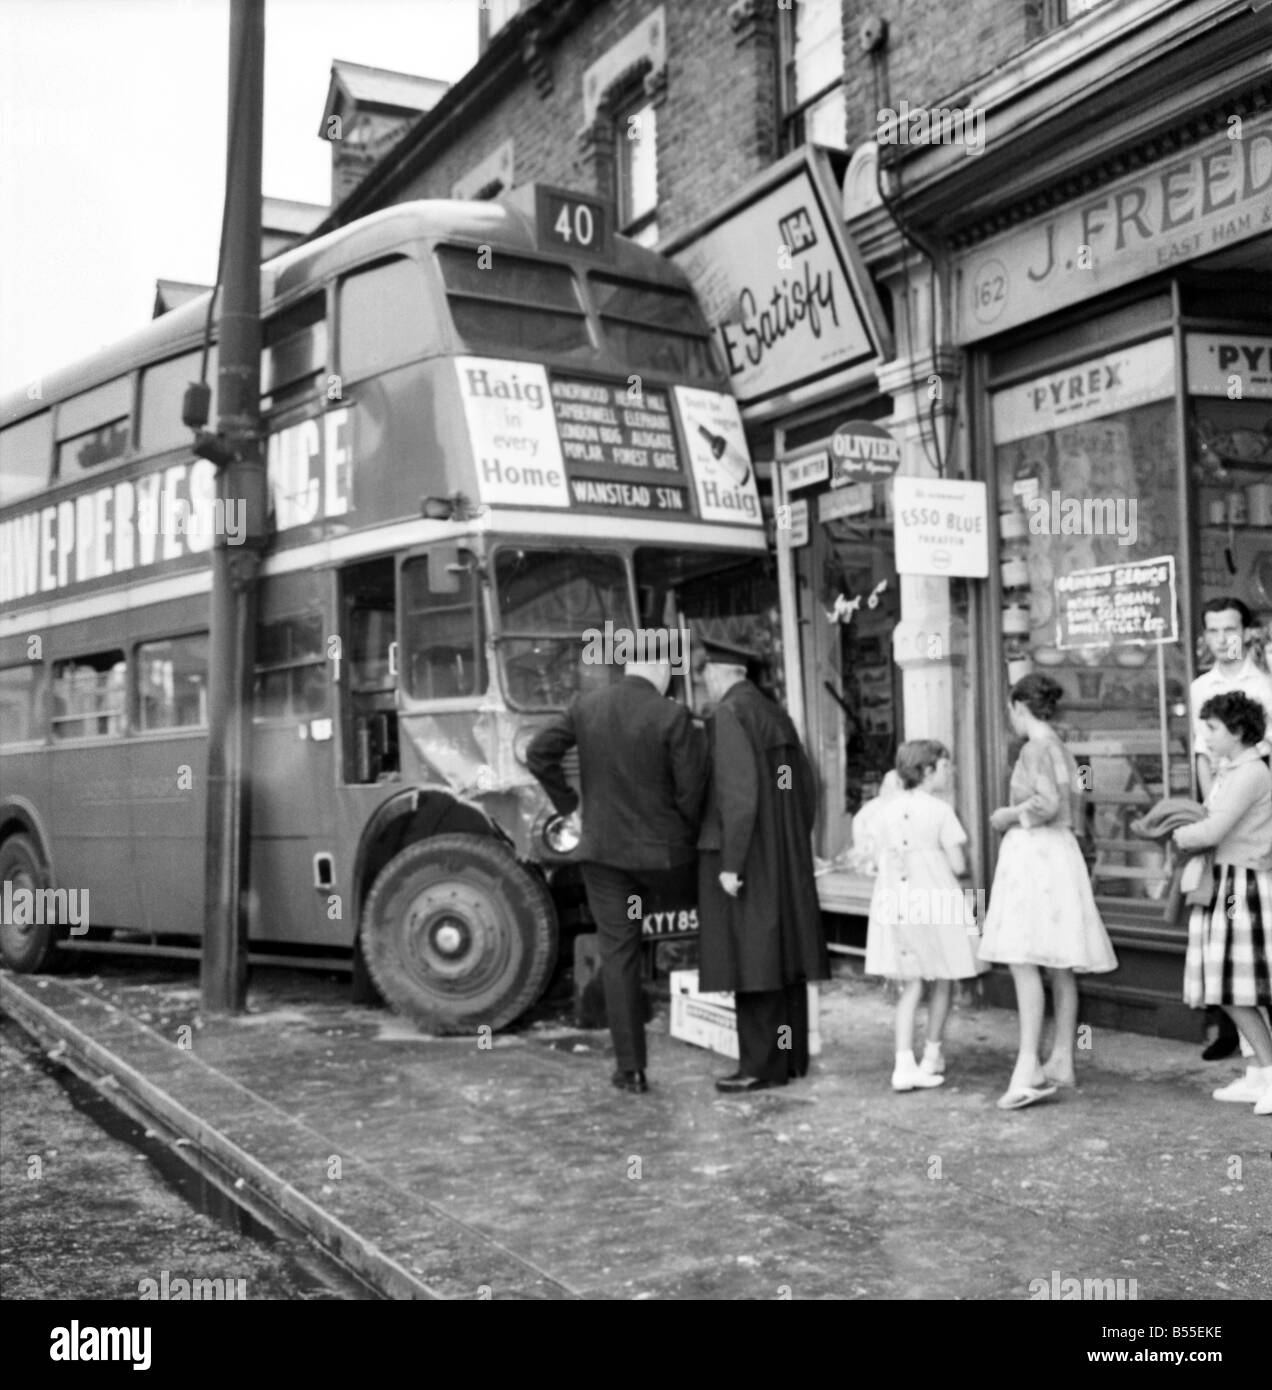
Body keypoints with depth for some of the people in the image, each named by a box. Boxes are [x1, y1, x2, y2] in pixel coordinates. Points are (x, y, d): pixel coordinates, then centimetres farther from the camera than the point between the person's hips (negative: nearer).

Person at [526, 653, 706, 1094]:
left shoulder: (585, 706, -1)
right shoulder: (673, 717, -13)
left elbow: (539, 753, 0)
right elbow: (690, 792, -12)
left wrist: (568, 806, 8)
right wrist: (689, 838, 5)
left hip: (602, 849, 3)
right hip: (663, 851, -3)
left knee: (617, 955, 8)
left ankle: (631, 1068, 11)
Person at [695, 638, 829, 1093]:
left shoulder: (727, 714, -12)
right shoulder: (776, 714, 14)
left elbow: (738, 792, -21)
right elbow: (806, 790, 17)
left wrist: (729, 863, -20)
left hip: (743, 857, -9)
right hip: (784, 860, 9)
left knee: (751, 959, -4)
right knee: (781, 953, 12)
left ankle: (761, 1065, 0)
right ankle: (791, 1055, 18)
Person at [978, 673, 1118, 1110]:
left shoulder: (1038, 748, -11)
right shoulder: (1060, 749, 16)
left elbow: (1048, 802, -24)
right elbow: (1067, 808, 16)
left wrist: (1007, 815, -9)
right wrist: (1015, 815, 20)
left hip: (1037, 856, -10)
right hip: (1055, 852, 10)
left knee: (1023, 961, -14)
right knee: (1059, 966, 12)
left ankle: (1028, 1070, -18)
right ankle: (1061, 1062, 18)